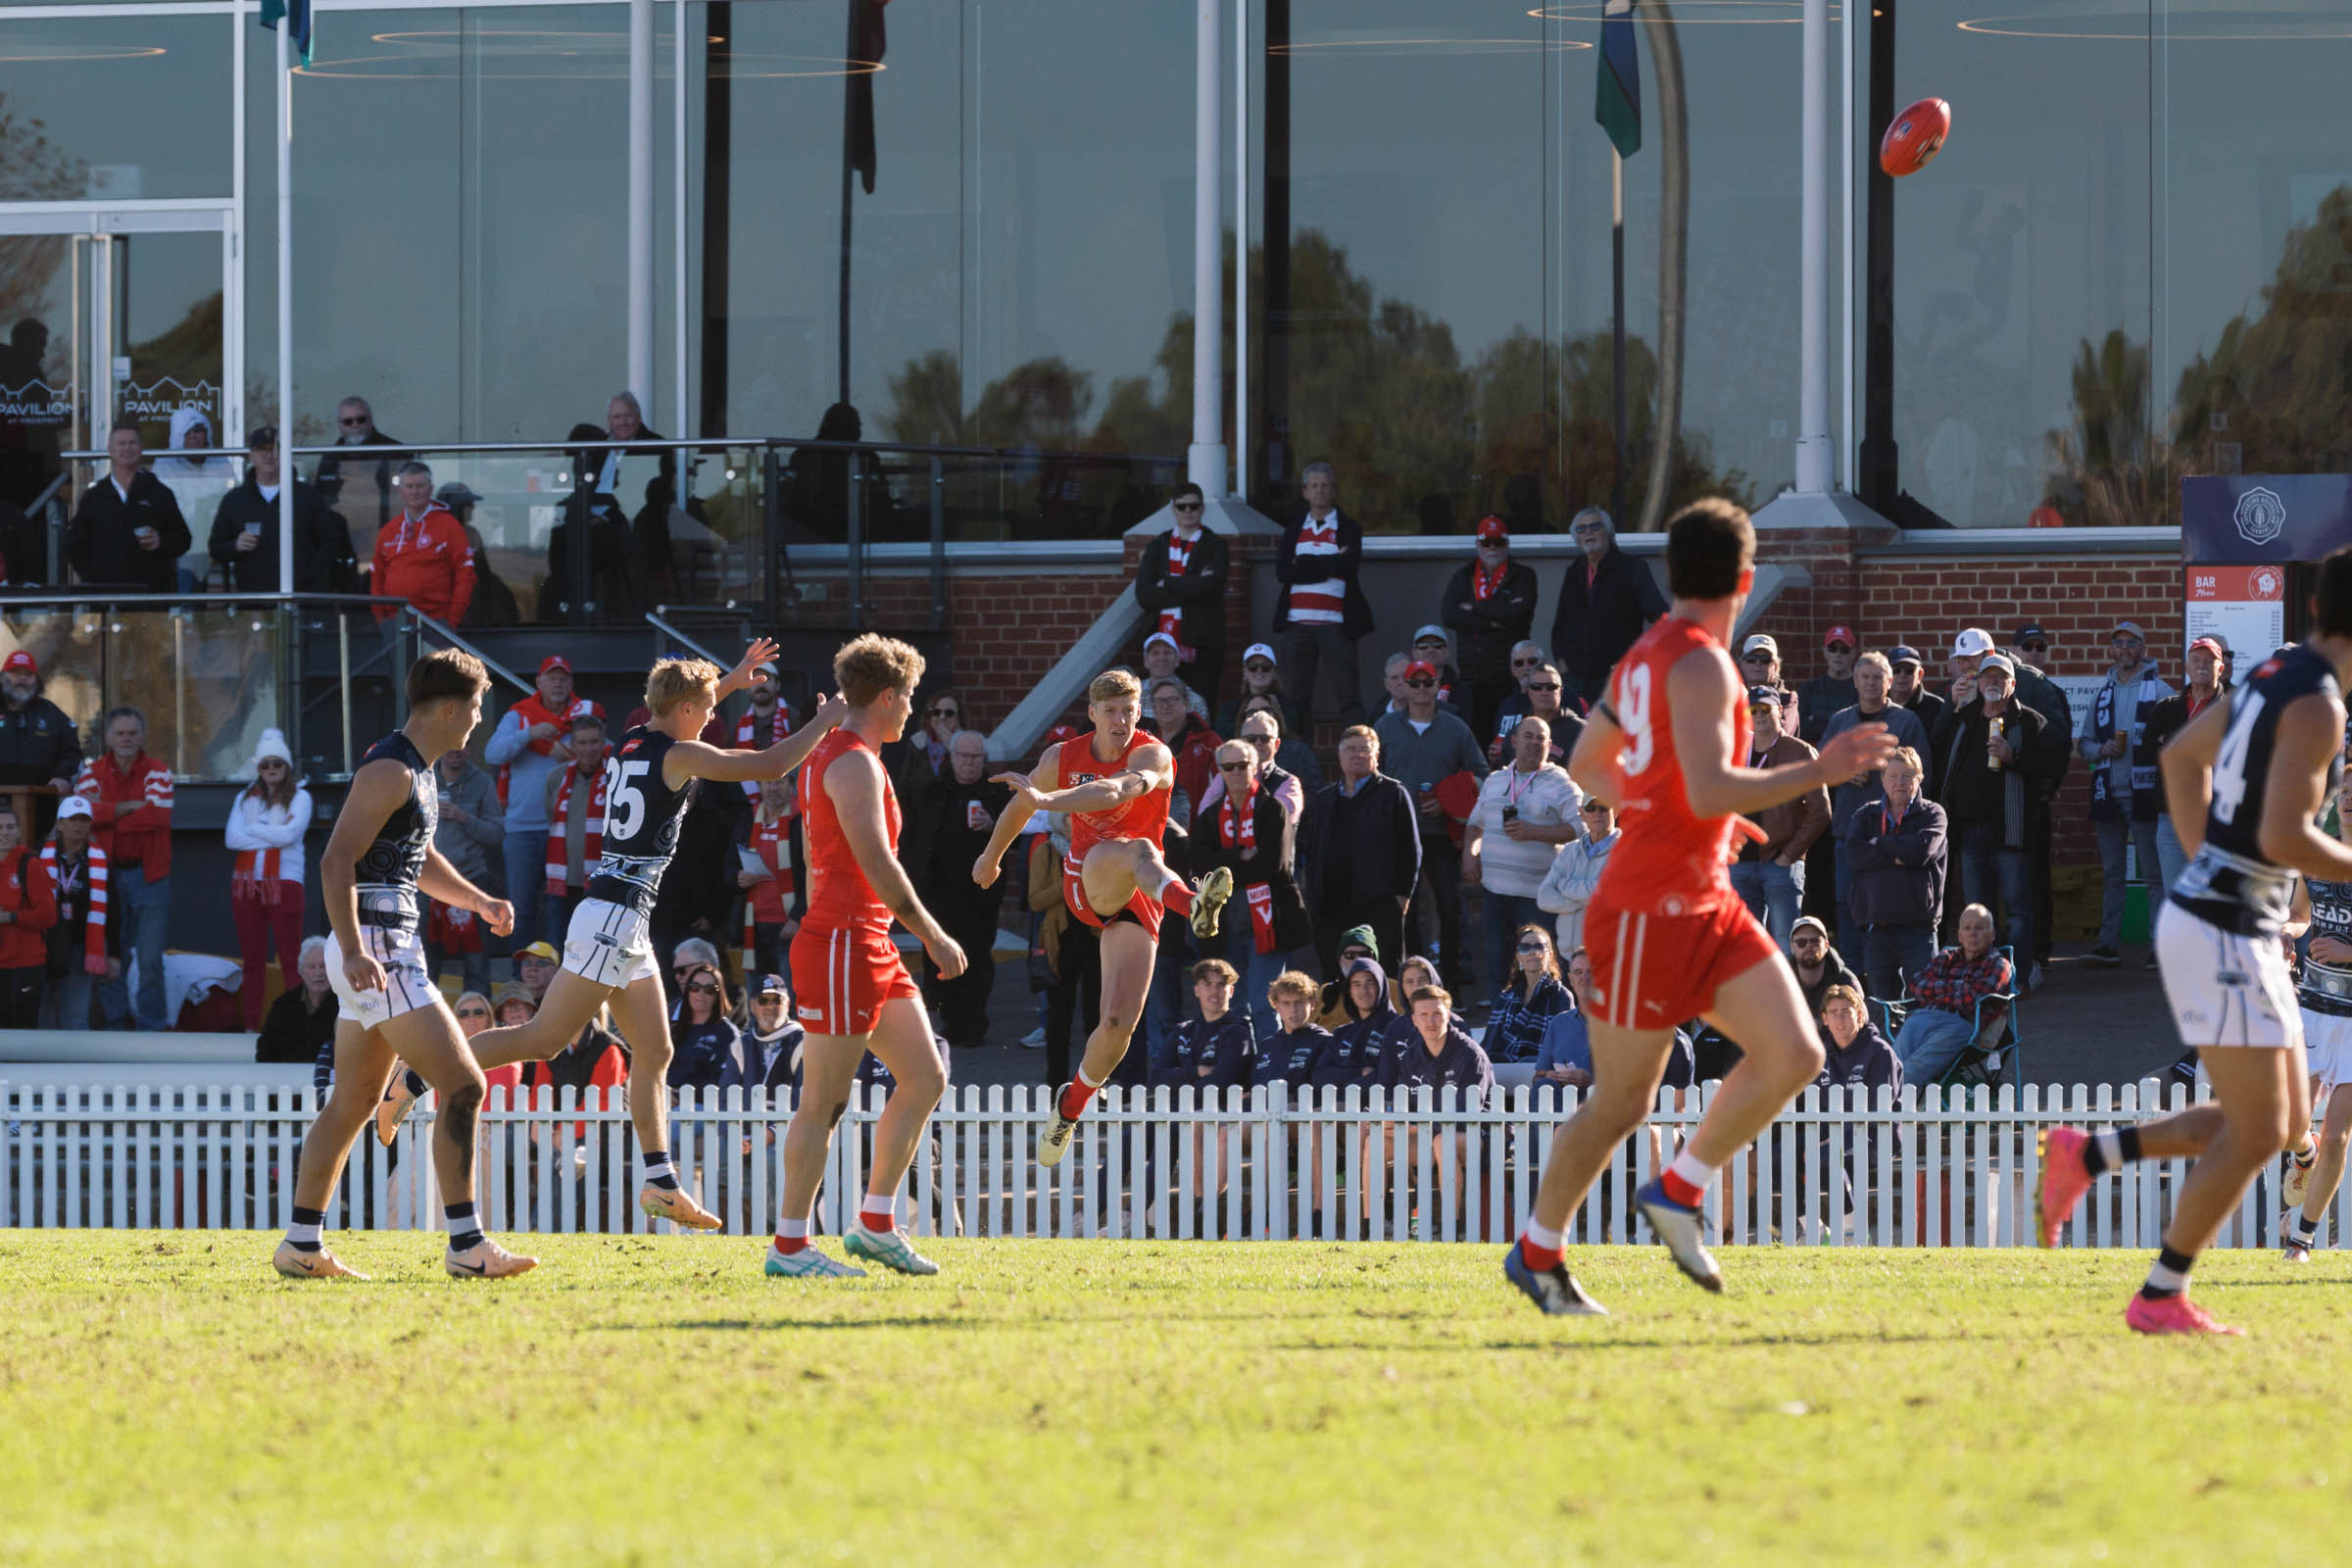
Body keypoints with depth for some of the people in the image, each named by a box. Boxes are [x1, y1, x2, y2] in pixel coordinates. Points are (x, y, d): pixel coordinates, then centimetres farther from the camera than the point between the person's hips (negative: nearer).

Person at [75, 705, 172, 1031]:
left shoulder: (158, 773, 1)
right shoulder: (93, 771, 6)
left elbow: (158, 816, -16)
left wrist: (107, 813, -11)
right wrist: (131, 807, -14)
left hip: (149, 876, -2)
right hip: (106, 874, 2)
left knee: (150, 960, -4)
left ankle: (151, 1028, 3)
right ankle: (115, 1026, 13)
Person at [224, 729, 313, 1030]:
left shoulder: (299, 798, 3)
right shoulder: (245, 799, 13)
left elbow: (290, 833, -12)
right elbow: (232, 839, 0)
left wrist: (253, 829, -2)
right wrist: (273, 836, -8)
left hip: (284, 882, -4)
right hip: (247, 882, 4)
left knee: (290, 959, -7)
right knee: (253, 960, 6)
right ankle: (251, 1027, 8)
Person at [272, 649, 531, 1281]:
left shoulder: (418, 770, 18)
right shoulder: (390, 771, -15)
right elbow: (336, 861, -22)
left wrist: (479, 901, 19)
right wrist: (354, 950, -31)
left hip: (387, 951, 11)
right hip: (379, 954, -11)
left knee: (352, 1104, 13)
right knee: (461, 1086, -12)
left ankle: (301, 1246, 16)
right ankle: (465, 1246, -12)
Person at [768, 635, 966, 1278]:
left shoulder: (826, 758, 18)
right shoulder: (855, 764, -14)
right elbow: (876, 864, -21)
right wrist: (932, 935, -18)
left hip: (871, 947, 11)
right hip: (842, 945, -11)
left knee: (924, 1079, 10)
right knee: (824, 1102, -6)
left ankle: (875, 1225, 14)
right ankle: (789, 1246, -1)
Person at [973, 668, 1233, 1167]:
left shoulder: (1152, 756, -9)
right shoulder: (1063, 758, 5)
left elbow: (1118, 791, -32)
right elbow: (1020, 805, 25)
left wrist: (1046, 800, -44)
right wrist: (992, 856, 39)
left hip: (1137, 899, 0)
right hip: (1086, 879, 0)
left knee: (1119, 1023, -9)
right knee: (1138, 849, -37)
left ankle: (1071, 1105, 18)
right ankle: (1191, 903, -73)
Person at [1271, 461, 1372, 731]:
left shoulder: (1349, 528, 6)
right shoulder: (1293, 530, 14)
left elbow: (1348, 564, -12)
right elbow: (1282, 571, -2)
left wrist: (1304, 563, -6)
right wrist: (1328, 567, -9)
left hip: (1335, 624, -3)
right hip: (1296, 623, 3)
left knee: (1348, 694, -5)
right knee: (1297, 696, 4)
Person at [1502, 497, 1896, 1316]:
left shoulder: (1649, 656, 12)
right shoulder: (1699, 665, -17)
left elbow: (1587, 765, 23)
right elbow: (1712, 792, -27)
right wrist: (1820, 771, -22)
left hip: (1708, 903, 9)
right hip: (1651, 911, -9)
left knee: (1794, 1054, -4)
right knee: (1619, 1105, 2)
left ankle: (1677, 1192, 10)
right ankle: (1537, 1253, 20)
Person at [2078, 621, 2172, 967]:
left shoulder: (2159, 691, 1)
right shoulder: (2102, 694, 15)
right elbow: (2084, 743, 17)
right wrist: (2102, 749, -3)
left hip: (2144, 795, -5)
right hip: (2109, 794, 5)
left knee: (2154, 874, -5)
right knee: (2111, 875, 7)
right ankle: (2108, 944, 9)